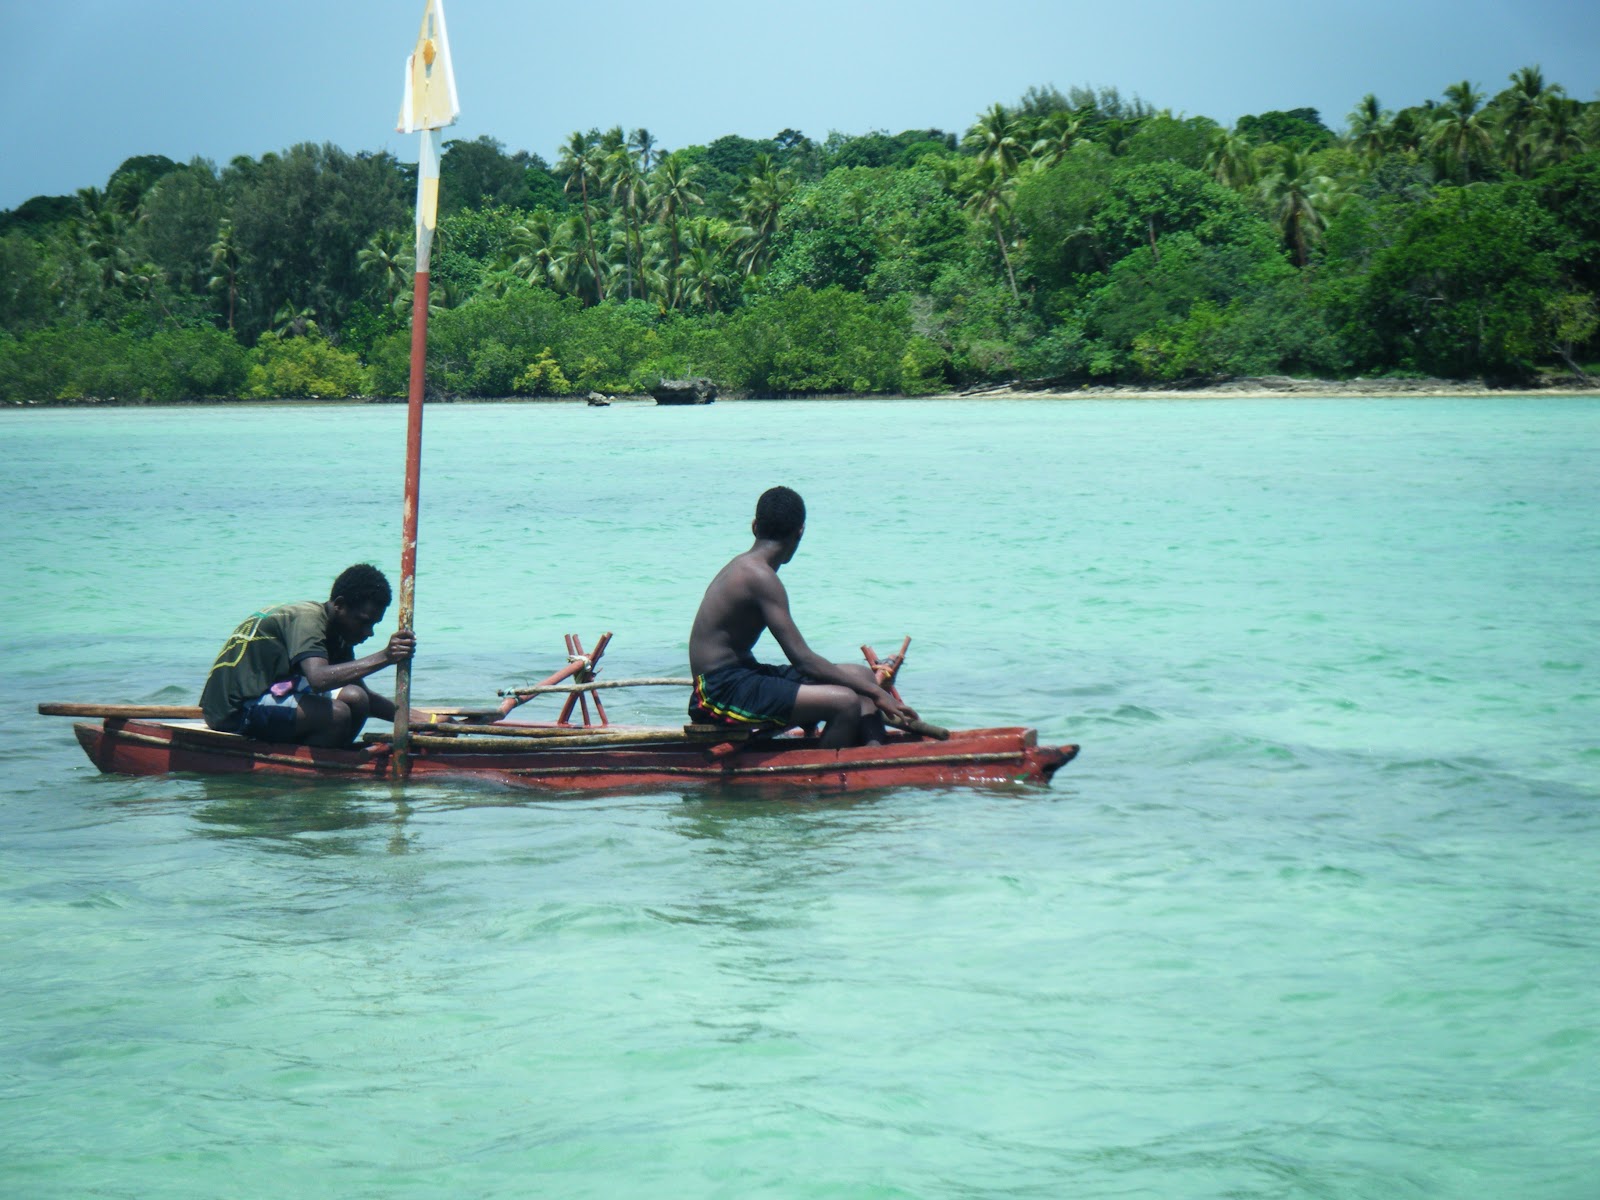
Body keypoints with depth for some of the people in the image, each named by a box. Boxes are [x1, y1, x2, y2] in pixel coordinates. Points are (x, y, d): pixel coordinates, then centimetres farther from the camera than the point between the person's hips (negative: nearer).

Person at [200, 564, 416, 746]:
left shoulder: (334, 632, 12)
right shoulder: (306, 619, -17)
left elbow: (362, 695, 19)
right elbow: (318, 679, -35)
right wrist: (383, 657, -37)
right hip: (235, 708, -10)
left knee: (355, 699, -5)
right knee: (336, 714, -26)